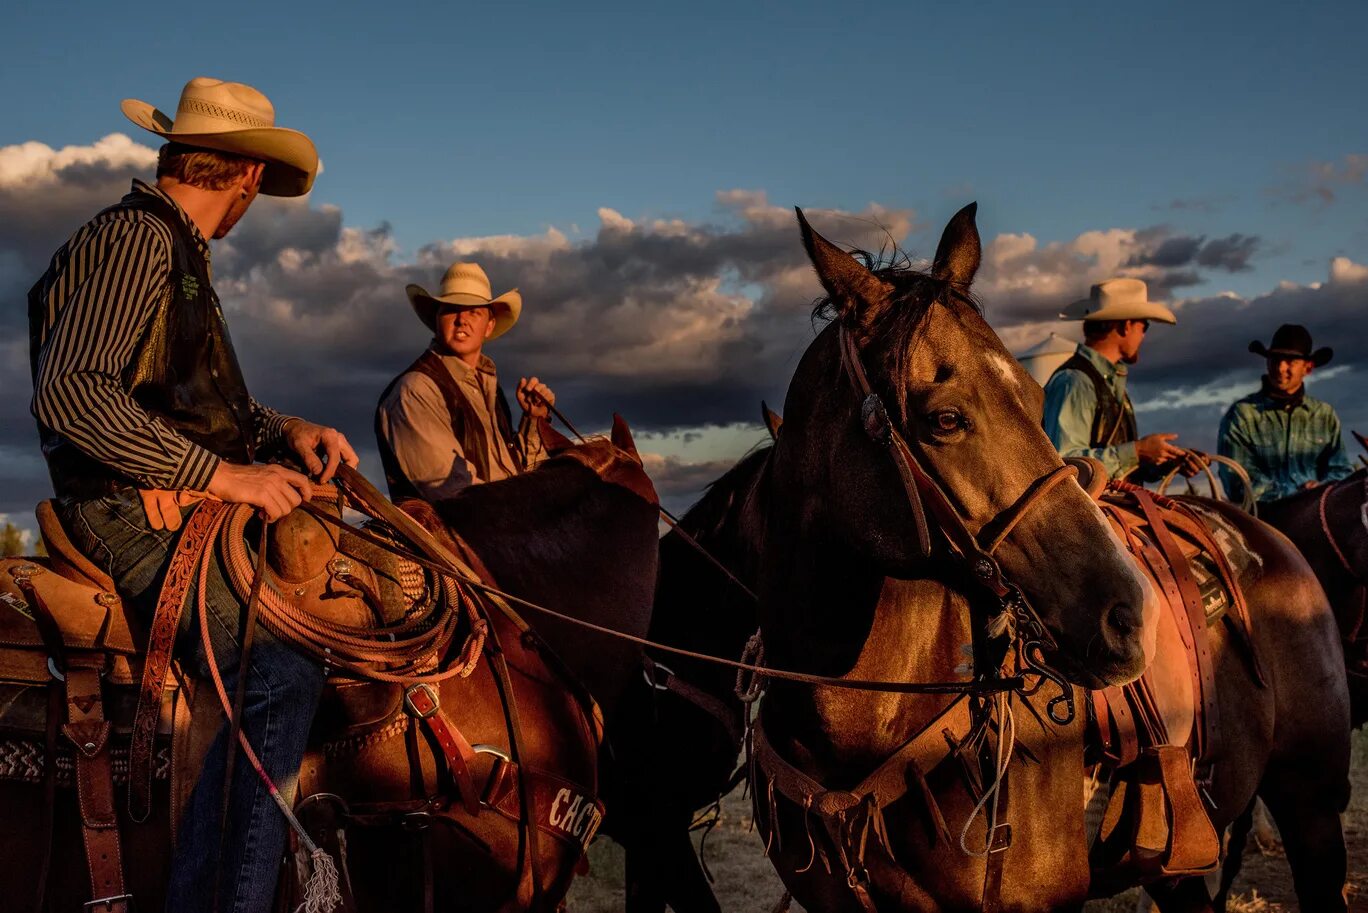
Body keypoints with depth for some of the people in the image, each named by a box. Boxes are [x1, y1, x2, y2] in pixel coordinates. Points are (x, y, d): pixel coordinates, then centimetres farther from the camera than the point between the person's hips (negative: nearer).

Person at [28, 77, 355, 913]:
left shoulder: (179, 253, 22)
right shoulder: (134, 240, -9)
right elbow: (71, 393, -23)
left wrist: (286, 430, 11)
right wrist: (220, 473, -22)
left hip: (181, 508, 10)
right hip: (132, 514, -10)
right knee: (280, 670, -24)